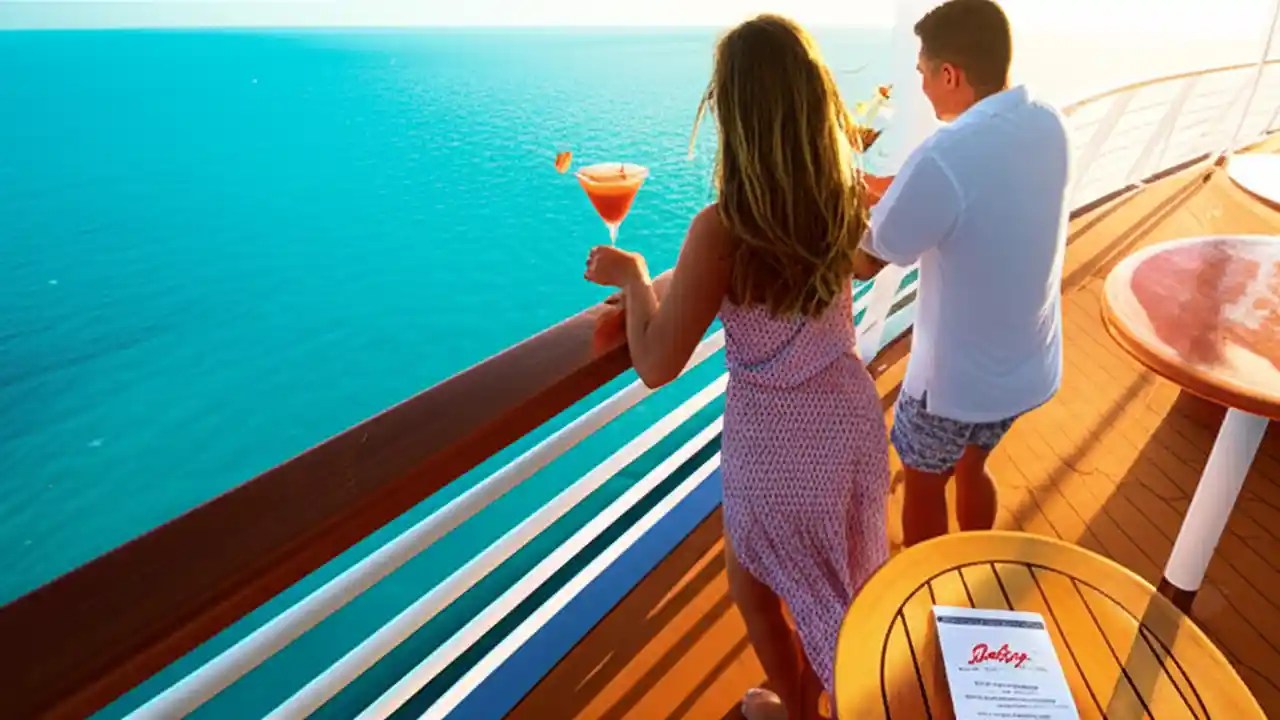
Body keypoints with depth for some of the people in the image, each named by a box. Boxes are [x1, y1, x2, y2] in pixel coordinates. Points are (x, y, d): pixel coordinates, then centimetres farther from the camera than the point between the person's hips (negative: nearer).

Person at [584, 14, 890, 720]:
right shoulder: (846, 201, -8)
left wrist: (632, 276, -6)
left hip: (777, 440, -5)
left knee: (752, 582, 26)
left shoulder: (721, 229, -26)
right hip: (851, 418, 6)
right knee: (828, 578, 31)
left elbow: (657, 365, -22)